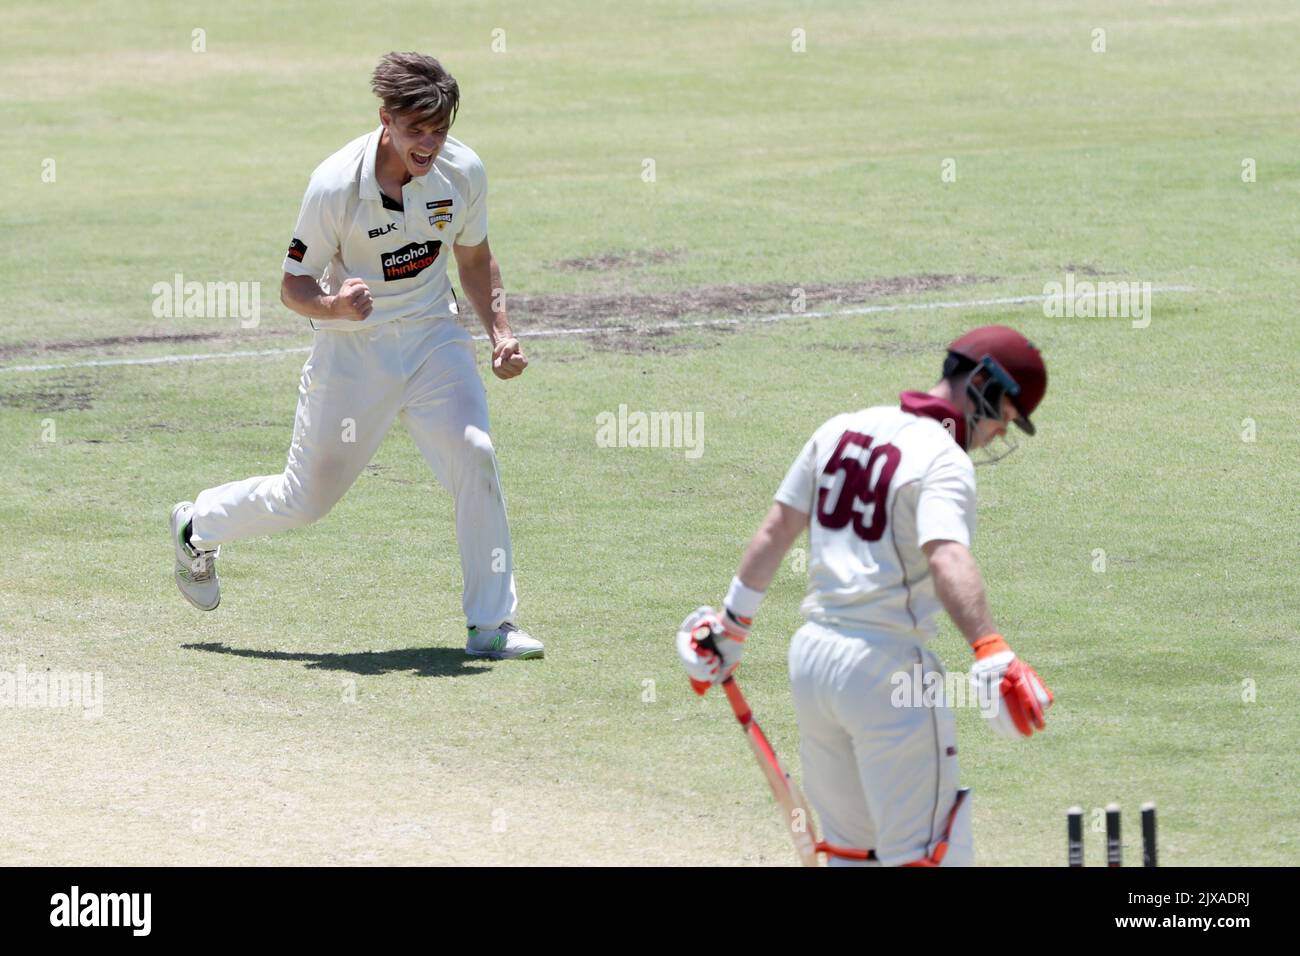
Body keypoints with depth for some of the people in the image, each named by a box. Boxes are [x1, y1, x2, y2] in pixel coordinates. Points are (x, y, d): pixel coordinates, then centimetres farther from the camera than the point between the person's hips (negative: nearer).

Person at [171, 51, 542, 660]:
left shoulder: (463, 171, -10)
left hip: (433, 337, 3)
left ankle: (492, 625, -11)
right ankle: (197, 527, 38)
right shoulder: (336, 185, -22)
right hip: (352, 349, -3)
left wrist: (500, 333, -4)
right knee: (307, 499, 7)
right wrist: (333, 305, -35)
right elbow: (292, 287, -14)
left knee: (473, 455, -21)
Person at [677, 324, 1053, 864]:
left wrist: (733, 623, 25)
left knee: (853, 847, 19)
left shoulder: (843, 430, 11)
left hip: (810, 656, 8)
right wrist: (991, 656, -41)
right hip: (885, 665, -8)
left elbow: (776, 531, 16)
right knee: (931, 857, -5)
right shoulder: (944, 461, -12)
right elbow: (946, 559, -29)